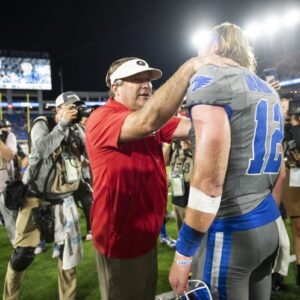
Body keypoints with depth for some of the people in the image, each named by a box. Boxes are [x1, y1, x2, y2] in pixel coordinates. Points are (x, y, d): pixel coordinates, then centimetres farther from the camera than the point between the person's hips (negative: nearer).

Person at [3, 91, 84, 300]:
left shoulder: (75, 129, 5)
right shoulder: (42, 124, -8)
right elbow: (42, 148, -27)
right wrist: (63, 124, -24)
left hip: (64, 200, 4)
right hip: (37, 199, -4)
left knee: (70, 250, 8)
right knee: (23, 254, 2)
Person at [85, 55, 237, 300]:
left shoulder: (152, 118, 5)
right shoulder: (101, 118, -20)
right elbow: (147, 122, -40)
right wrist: (191, 67, -39)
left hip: (148, 234, 8)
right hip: (119, 239, -8)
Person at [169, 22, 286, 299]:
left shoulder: (210, 78, -12)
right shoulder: (269, 92, 13)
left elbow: (209, 179, -22)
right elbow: (280, 172, 16)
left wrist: (183, 254, -16)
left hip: (231, 232, -8)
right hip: (269, 226, 8)